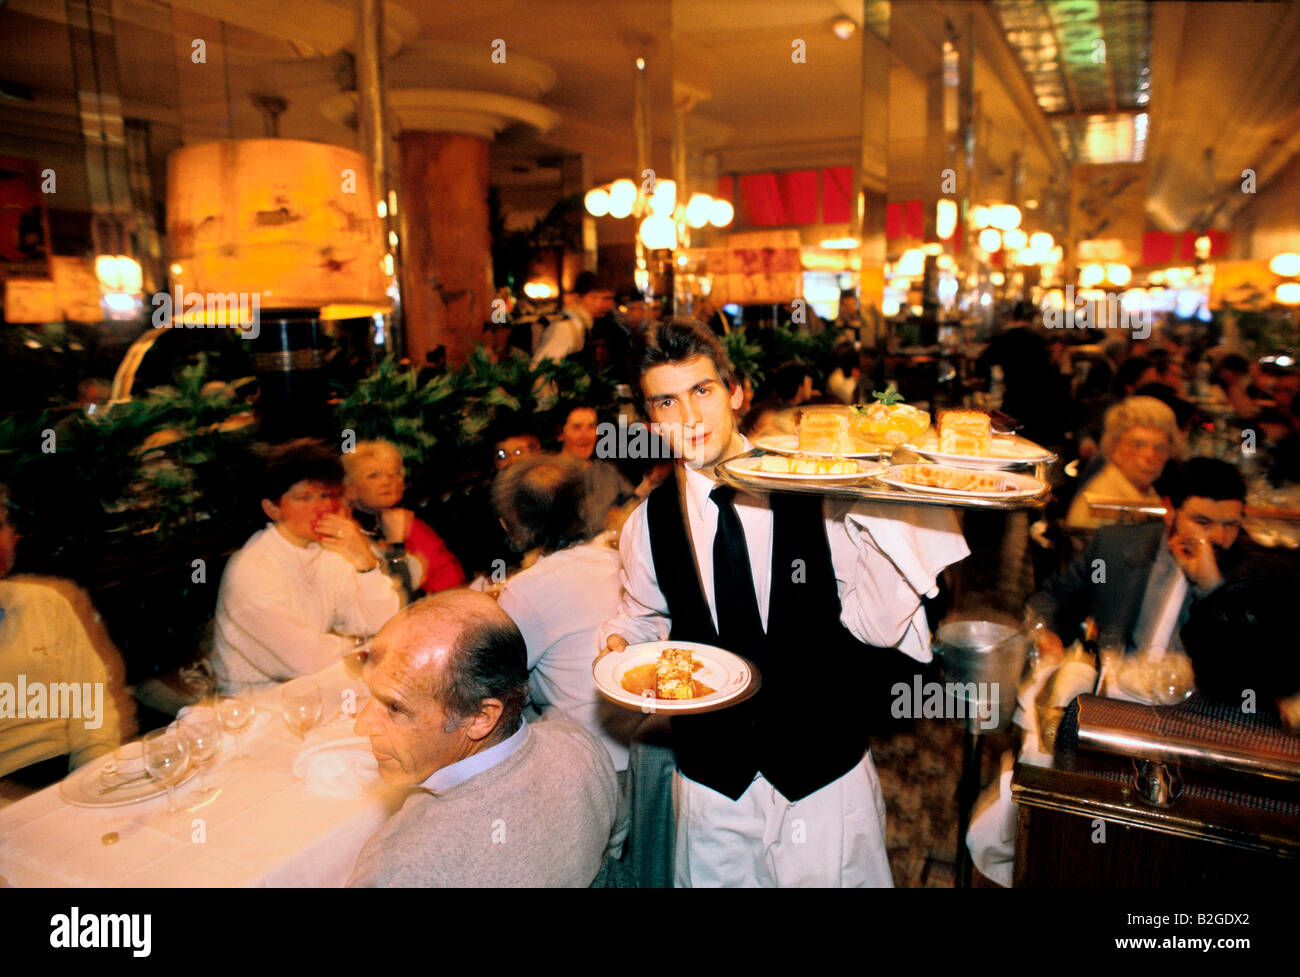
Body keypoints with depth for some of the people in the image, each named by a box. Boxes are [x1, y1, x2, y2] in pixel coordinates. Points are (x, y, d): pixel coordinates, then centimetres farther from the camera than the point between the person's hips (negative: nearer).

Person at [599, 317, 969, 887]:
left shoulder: (813, 491, -13)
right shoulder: (649, 524, -6)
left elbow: (876, 622, -17)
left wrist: (878, 519, -30)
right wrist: (620, 642, -8)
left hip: (824, 770, -1)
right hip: (712, 777, 2)